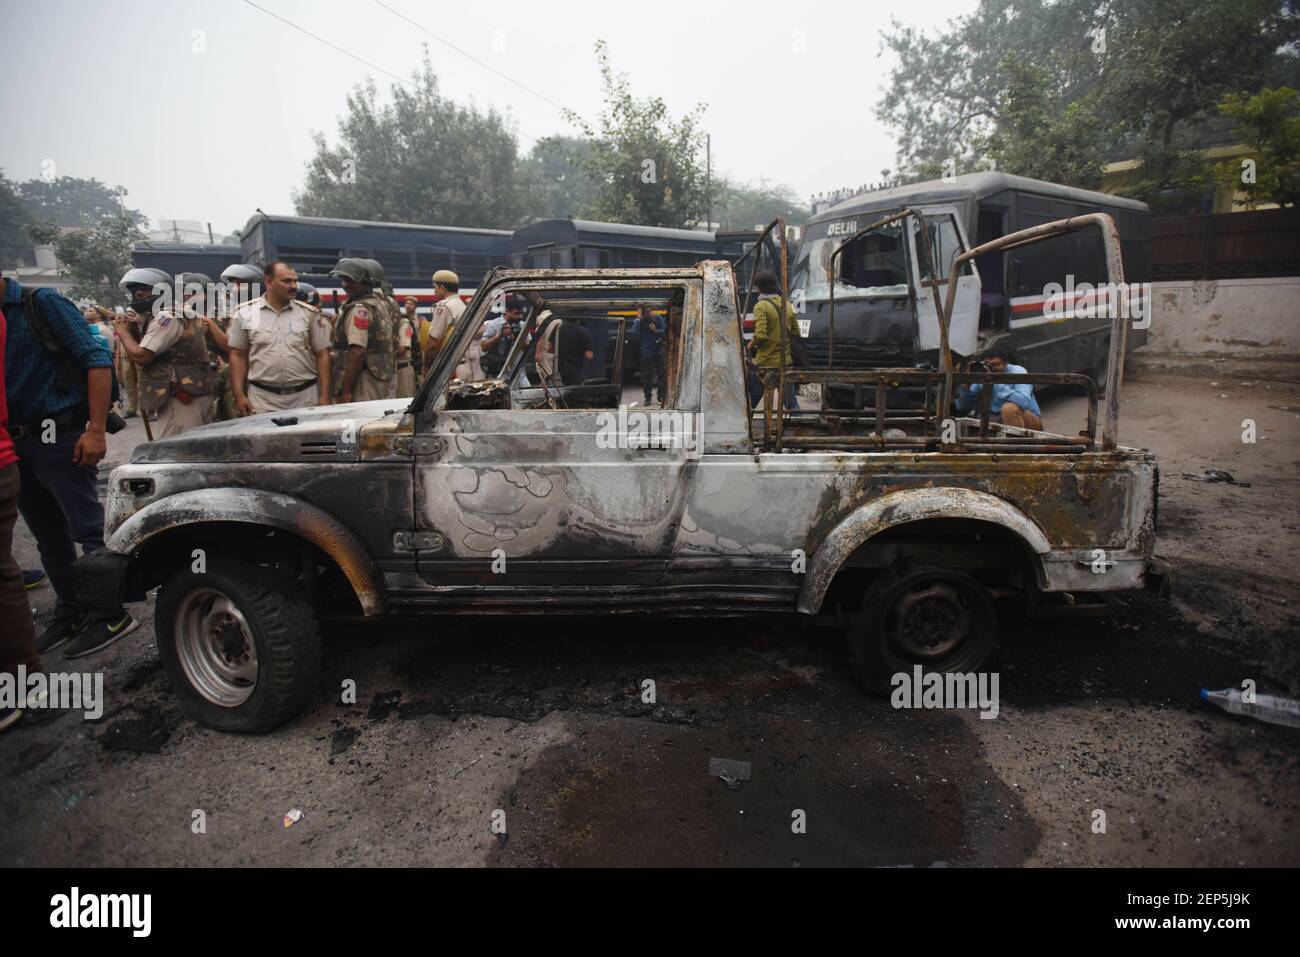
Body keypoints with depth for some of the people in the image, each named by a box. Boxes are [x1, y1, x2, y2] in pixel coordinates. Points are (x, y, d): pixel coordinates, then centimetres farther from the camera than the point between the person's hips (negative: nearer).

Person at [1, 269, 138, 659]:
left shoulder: (42, 303, -4)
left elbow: (97, 360, -12)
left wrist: (96, 430, -18)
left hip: (61, 437, -7)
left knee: (88, 533, -2)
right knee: (50, 541, 14)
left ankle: (110, 616, 7)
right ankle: (70, 614, 25)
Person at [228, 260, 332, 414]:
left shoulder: (310, 314, 3)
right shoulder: (244, 313, 3)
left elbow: (322, 355, 3)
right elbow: (238, 356, 7)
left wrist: (324, 396, -4)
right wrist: (239, 395, -1)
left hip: (305, 398, 0)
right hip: (261, 399, 0)